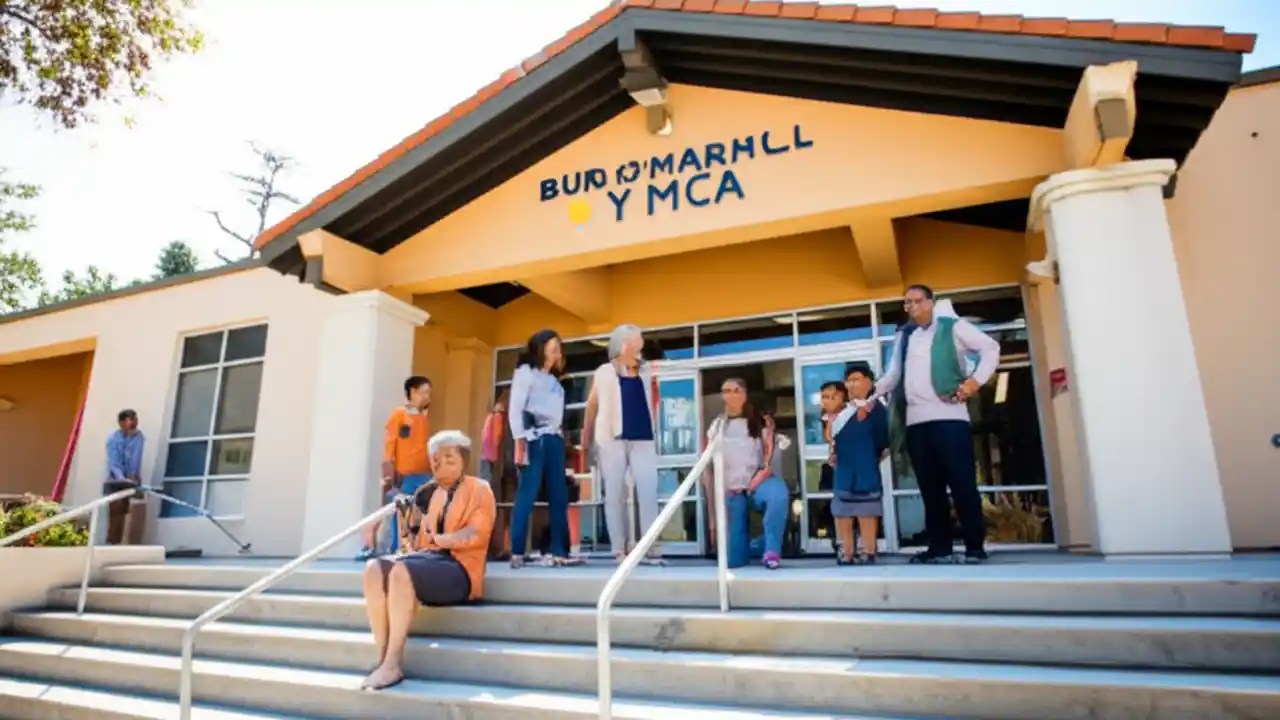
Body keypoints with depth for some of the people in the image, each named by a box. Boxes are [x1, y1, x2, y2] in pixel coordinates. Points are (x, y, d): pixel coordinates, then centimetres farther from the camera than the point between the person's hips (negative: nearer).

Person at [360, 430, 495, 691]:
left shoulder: (478, 489, 4)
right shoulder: (428, 492, 21)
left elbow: (478, 533, -11)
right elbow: (416, 540, 21)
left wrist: (446, 539, -24)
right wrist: (409, 518, 1)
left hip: (460, 568, -6)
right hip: (427, 557, 6)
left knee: (401, 571, -34)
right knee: (375, 568, -23)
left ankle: (393, 664, -28)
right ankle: (383, 657, -24)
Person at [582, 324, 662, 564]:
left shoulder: (645, 371, 11)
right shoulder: (604, 372, 5)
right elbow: (592, 405, 10)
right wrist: (586, 437, 10)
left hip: (643, 438, 2)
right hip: (612, 439, -2)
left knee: (648, 493, -6)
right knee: (615, 495, 2)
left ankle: (652, 548, -3)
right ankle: (620, 549, 9)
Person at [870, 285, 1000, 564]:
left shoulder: (952, 327, 8)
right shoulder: (903, 336, 21)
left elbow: (990, 348, 7)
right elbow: (893, 374, 21)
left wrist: (976, 380, -6)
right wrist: (871, 397, 11)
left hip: (948, 415, -4)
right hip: (915, 420, 4)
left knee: (962, 482, -4)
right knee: (930, 487, 6)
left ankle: (975, 546, 5)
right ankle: (940, 547, 12)